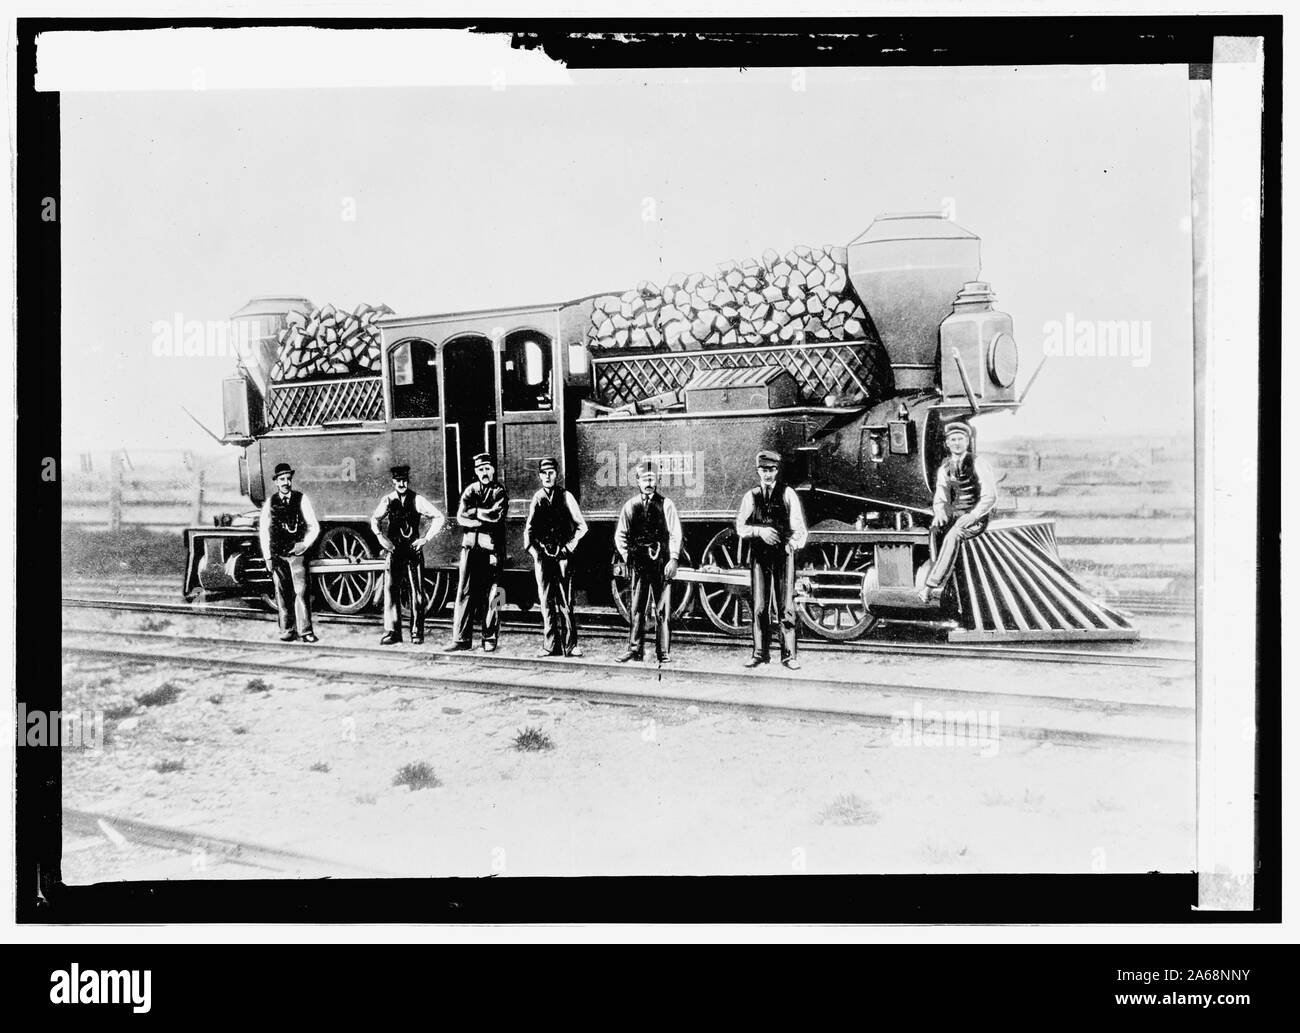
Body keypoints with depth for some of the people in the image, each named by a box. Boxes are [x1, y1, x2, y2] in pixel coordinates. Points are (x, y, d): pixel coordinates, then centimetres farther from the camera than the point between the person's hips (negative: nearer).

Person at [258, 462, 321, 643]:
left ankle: (305, 631, -6)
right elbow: (263, 530, 9)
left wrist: (305, 544, -9)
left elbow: (314, 526, 6)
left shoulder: (301, 499, 4)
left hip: (297, 552, -2)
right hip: (277, 555, 2)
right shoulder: (270, 502, 7)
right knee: (282, 593, 3)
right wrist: (267, 557, 3)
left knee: (301, 591, -8)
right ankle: (287, 630, 10)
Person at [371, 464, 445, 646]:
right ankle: (392, 632, 0)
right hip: (393, 550, 1)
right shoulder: (388, 500, 3)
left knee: (416, 593, 0)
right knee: (391, 590, -4)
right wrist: (381, 537, -1)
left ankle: (417, 633, 7)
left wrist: (425, 539, -6)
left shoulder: (417, 500, -3)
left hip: (413, 549, -1)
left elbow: (438, 518, -1)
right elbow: (374, 520, 15)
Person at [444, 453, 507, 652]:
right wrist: (485, 521, -12)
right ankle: (461, 638, 1)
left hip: (492, 547, -3)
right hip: (470, 546, 3)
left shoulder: (500, 491, 4)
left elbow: (497, 515, -12)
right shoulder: (471, 490, 13)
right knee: (465, 591, -1)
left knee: (492, 595, -1)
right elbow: (461, 517, 0)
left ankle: (490, 640, 4)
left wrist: (474, 512, -5)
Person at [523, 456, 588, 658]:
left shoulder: (566, 497, 1)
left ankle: (570, 644, -1)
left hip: (563, 555, -3)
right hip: (542, 556, 3)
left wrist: (569, 547, -3)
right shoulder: (537, 499, 8)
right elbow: (529, 530, 13)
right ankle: (550, 645, 7)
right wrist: (535, 550, 0)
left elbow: (581, 526, 3)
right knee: (546, 601, 3)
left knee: (565, 602, -5)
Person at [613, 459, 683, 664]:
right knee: (636, 609, 4)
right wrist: (627, 556, 5)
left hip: (661, 562, -2)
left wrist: (673, 559, -9)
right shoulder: (630, 505, 9)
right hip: (638, 563, 2)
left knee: (662, 610, 0)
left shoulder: (666, 504, 2)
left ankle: (662, 652, 3)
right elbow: (620, 535, 15)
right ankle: (635, 649, 9)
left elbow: (675, 534, -1)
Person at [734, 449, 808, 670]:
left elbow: (798, 526, 0)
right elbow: (740, 527, 5)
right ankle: (760, 653, 11)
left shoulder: (788, 494, 5)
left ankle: (789, 655, -1)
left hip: (783, 553, -2)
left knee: (785, 606, -4)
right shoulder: (751, 496, 11)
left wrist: (796, 542, -19)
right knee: (759, 606, 3)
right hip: (759, 553, 2)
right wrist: (760, 531, -13)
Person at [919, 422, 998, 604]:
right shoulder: (944, 468, 13)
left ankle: (932, 585, -37)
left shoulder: (978, 464, -4)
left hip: (976, 516, -5)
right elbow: (940, 498, 13)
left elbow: (990, 497, -9)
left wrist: (972, 516, -22)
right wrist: (940, 511, -11)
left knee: (952, 535, -34)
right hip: (953, 514, 5)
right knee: (935, 531, -28)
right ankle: (940, 585, -31)